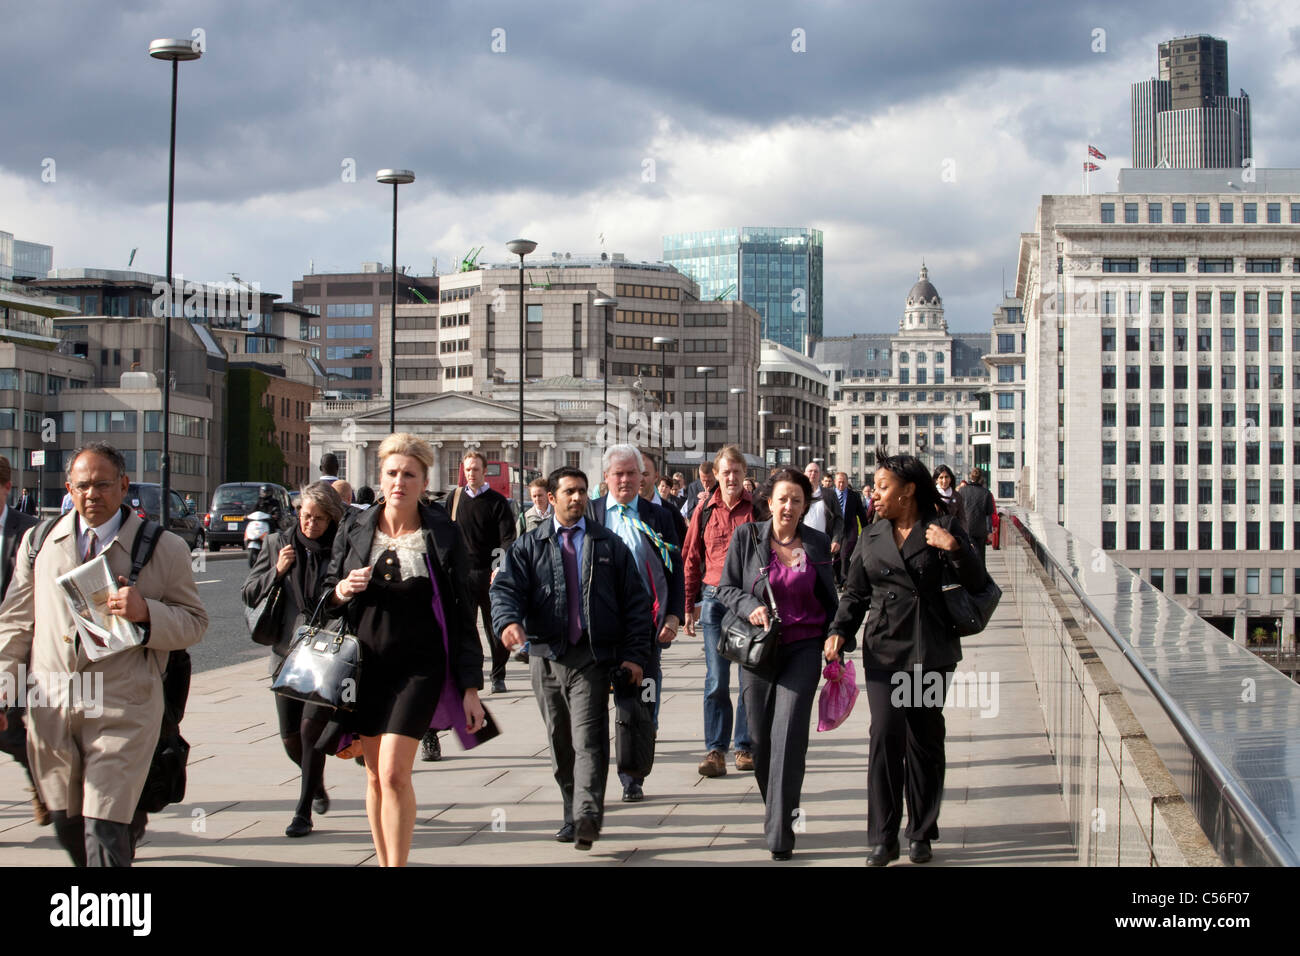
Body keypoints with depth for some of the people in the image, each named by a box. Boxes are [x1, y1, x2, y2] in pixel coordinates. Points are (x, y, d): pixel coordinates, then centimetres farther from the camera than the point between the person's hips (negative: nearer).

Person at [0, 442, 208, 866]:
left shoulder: (165, 548, 1)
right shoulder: (40, 541, 11)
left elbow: (194, 622, 2)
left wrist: (146, 612, -17)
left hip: (121, 712, -4)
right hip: (50, 707, 4)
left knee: (105, 830, -10)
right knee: (66, 825, 13)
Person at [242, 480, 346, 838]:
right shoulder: (278, 544, 5)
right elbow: (249, 594, 6)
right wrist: (277, 572, -9)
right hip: (288, 654, 4)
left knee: (311, 729, -14)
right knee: (290, 738, 8)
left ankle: (304, 812, -2)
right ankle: (317, 785, 39)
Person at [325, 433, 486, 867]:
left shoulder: (443, 536, -3)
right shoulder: (354, 531, 4)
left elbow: (462, 614, -1)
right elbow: (327, 593, 15)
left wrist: (470, 687, -4)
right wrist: (342, 590, -11)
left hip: (419, 667, -3)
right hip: (364, 664, 3)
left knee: (394, 772, -13)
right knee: (375, 774, 9)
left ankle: (397, 863, -4)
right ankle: (384, 861, 22)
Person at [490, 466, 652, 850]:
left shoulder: (609, 545, 10)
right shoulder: (529, 546, 11)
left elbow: (635, 601, 8)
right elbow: (506, 588, -2)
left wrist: (635, 655, -1)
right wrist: (509, 620, -25)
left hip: (592, 657, -2)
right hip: (546, 656, 2)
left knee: (588, 739, -15)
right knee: (560, 742, 9)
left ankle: (587, 817, -24)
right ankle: (574, 814, 20)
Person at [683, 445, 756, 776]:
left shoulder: (758, 510, 1)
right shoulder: (705, 511, 6)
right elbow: (691, 560, 11)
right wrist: (689, 606, 8)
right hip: (714, 599, 1)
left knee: (751, 677, 5)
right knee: (716, 679, 1)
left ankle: (746, 746, 15)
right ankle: (715, 749, 5)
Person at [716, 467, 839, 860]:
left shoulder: (817, 544, 5)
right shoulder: (746, 537, 1)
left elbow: (829, 600, 14)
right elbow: (726, 588, 5)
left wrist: (833, 648, 11)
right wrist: (750, 606, -15)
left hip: (803, 649, -1)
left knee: (789, 734, -12)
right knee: (760, 736, 7)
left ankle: (780, 833, -11)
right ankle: (774, 807, 33)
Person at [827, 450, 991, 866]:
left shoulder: (943, 527, 0)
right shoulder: (872, 537, 10)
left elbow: (977, 584, -3)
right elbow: (855, 592, 15)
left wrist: (955, 550, -20)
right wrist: (840, 631, -1)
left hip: (931, 650, -2)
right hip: (884, 648, 2)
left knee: (925, 738, 5)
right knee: (885, 734, -8)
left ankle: (921, 834, 18)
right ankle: (883, 838, -4)